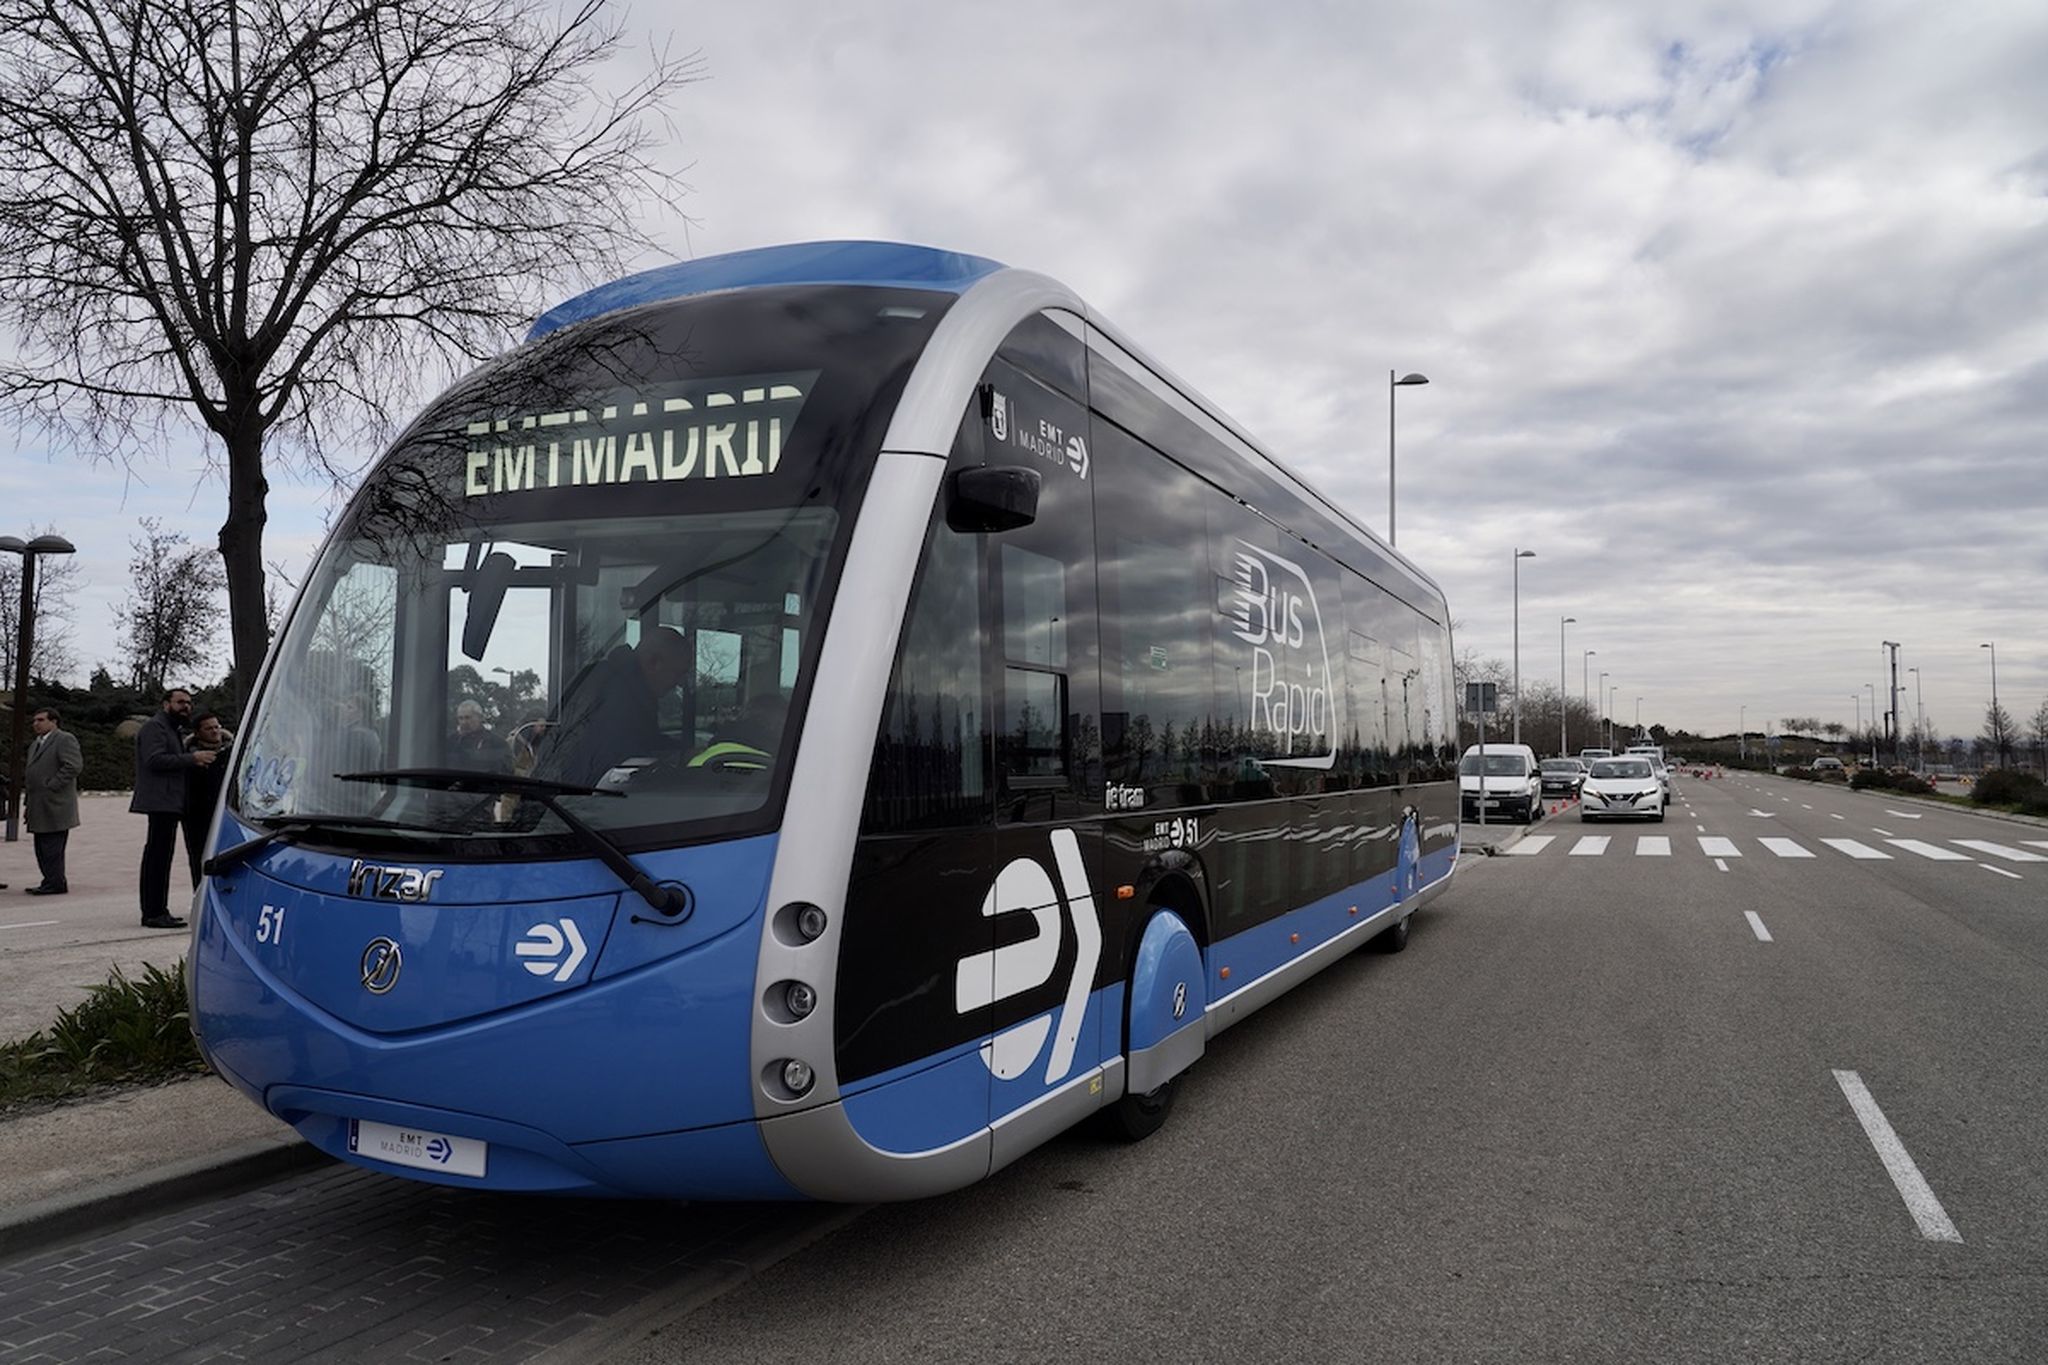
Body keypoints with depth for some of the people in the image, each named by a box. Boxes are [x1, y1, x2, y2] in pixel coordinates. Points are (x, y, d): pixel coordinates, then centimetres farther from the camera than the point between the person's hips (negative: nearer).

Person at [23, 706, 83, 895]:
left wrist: (51, 786, -17)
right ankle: (52, 882, 14)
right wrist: (27, 804, 20)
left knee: (52, 848, -8)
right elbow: (30, 775, 26)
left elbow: (74, 766, -18)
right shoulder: (35, 745, 23)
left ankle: (55, 884, -5)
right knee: (42, 849, 9)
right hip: (40, 809, 9)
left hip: (55, 807, -9)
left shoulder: (65, 740, -6)